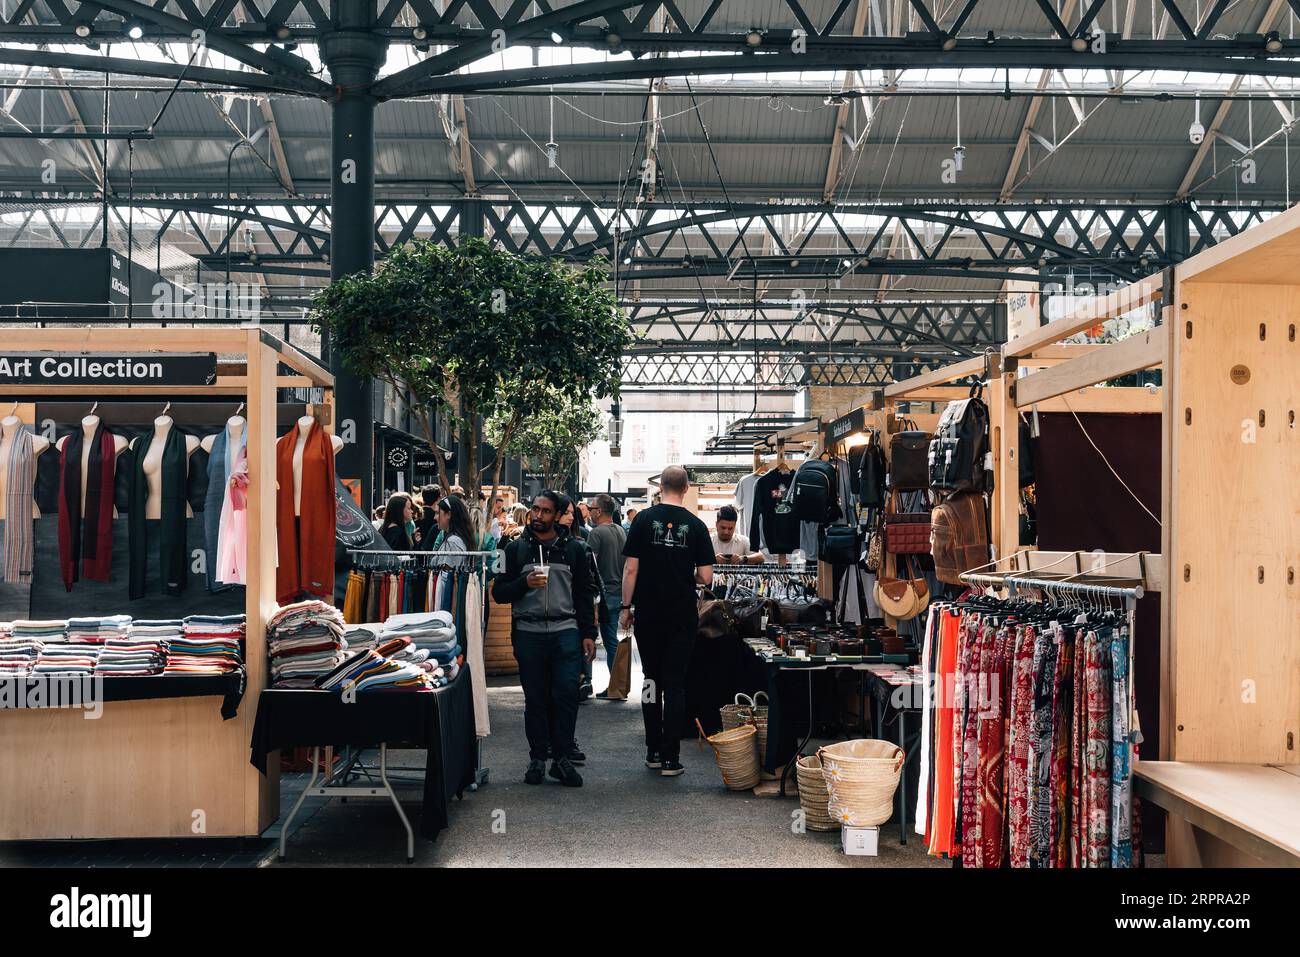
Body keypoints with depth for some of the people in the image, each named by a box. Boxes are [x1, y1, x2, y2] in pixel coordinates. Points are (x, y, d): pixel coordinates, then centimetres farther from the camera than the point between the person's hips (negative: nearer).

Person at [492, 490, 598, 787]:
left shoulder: (574, 549, 8)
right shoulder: (516, 548, 8)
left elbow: (585, 593, 10)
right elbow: (499, 593, 6)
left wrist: (588, 634, 4)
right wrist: (524, 583, -13)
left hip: (566, 632, 0)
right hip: (528, 633, 1)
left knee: (567, 695, -5)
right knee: (535, 699, 6)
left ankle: (561, 757, 6)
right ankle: (537, 758, 16)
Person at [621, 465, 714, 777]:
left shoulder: (645, 519, -4)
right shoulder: (696, 526, -3)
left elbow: (631, 568, -6)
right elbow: (706, 577, -4)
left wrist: (626, 606, 3)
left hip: (648, 614, 0)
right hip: (683, 616, 0)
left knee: (652, 679, 12)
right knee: (675, 683, 3)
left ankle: (654, 751, 16)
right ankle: (670, 758, 2)